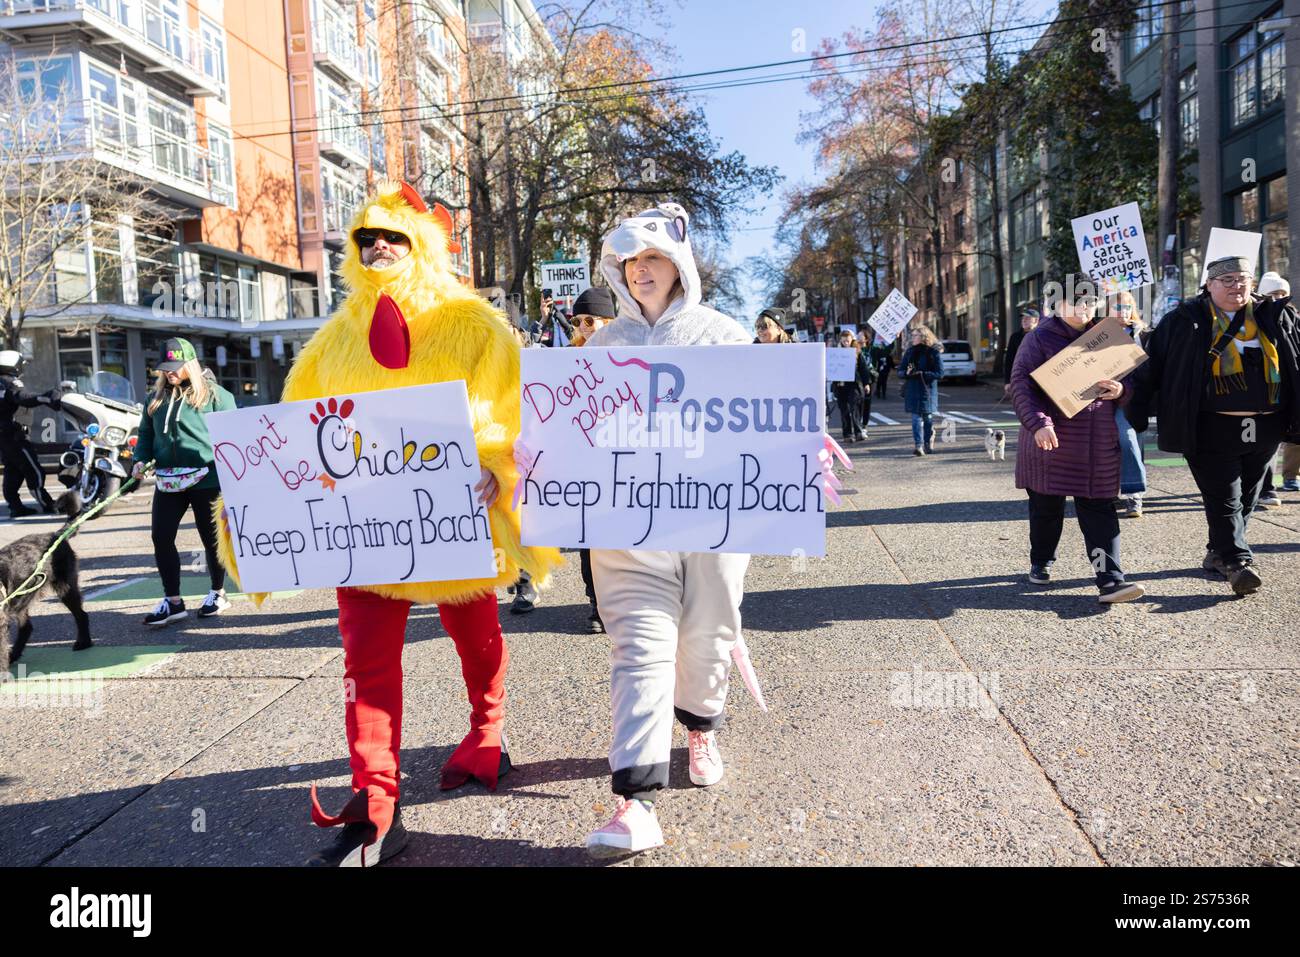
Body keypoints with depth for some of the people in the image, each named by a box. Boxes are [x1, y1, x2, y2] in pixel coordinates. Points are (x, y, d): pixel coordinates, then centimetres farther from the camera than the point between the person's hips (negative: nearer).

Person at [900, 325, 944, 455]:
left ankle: (928, 444, 21)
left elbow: (939, 373, -8)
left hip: (927, 390, -3)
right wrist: (907, 373, -12)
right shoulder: (910, 351, 8)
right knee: (916, 417, -5)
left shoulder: (933, 352, -4)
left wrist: (922, 374, -18)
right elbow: (900, 370, 11)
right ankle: (918, 445, -8)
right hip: (912, 390, 3)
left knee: (928, 417, 7)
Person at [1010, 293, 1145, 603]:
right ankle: (1040, 563, 31)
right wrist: (1038, 423, -23)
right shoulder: (1039, 338, 0)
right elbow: (1021, 385, -9)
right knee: (1047, 507, 9)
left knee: (1100, 511, -2)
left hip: (1099, 446, 3)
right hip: (1051, 440, -3)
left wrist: (1120, 389, -5)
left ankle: (1110, 581, -5)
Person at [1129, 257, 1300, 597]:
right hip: (1212, 429, -4)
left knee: (1246, 498, 13)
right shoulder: (1184, 322, -1)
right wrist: (1136, 414, -7)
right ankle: (1237, 562, -5)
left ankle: (1218, 553, 28)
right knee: (1223, 498, -6)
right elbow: (1151, 367, -2)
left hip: (1265, 429, 5)